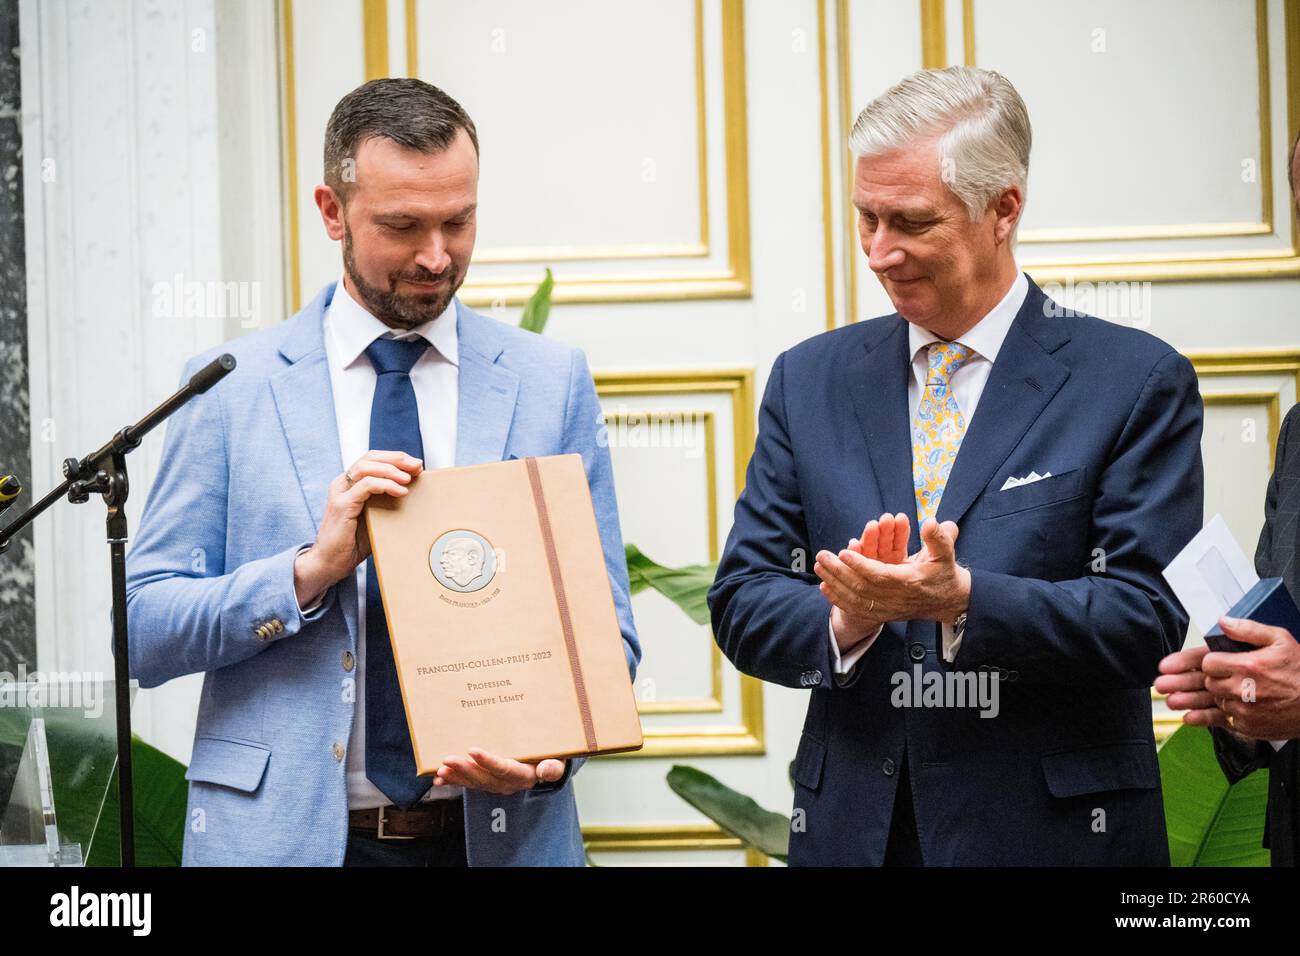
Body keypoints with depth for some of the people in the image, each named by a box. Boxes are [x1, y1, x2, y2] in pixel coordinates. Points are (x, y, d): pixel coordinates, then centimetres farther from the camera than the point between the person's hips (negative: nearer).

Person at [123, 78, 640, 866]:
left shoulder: (553, 382, 2)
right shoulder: (232, 386, -1)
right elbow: (143, 632, -3)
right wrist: (311, 570, -18)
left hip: (498, 831, 1)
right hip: (285, 832, -1)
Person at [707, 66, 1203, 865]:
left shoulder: (1138, 382, -4)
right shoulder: (809, 380, 6)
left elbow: (1150, 617, -11)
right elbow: (741, 603, 3)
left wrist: (963, 599, -23)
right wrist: (845, 619, -17)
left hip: (1052, 829, -3)